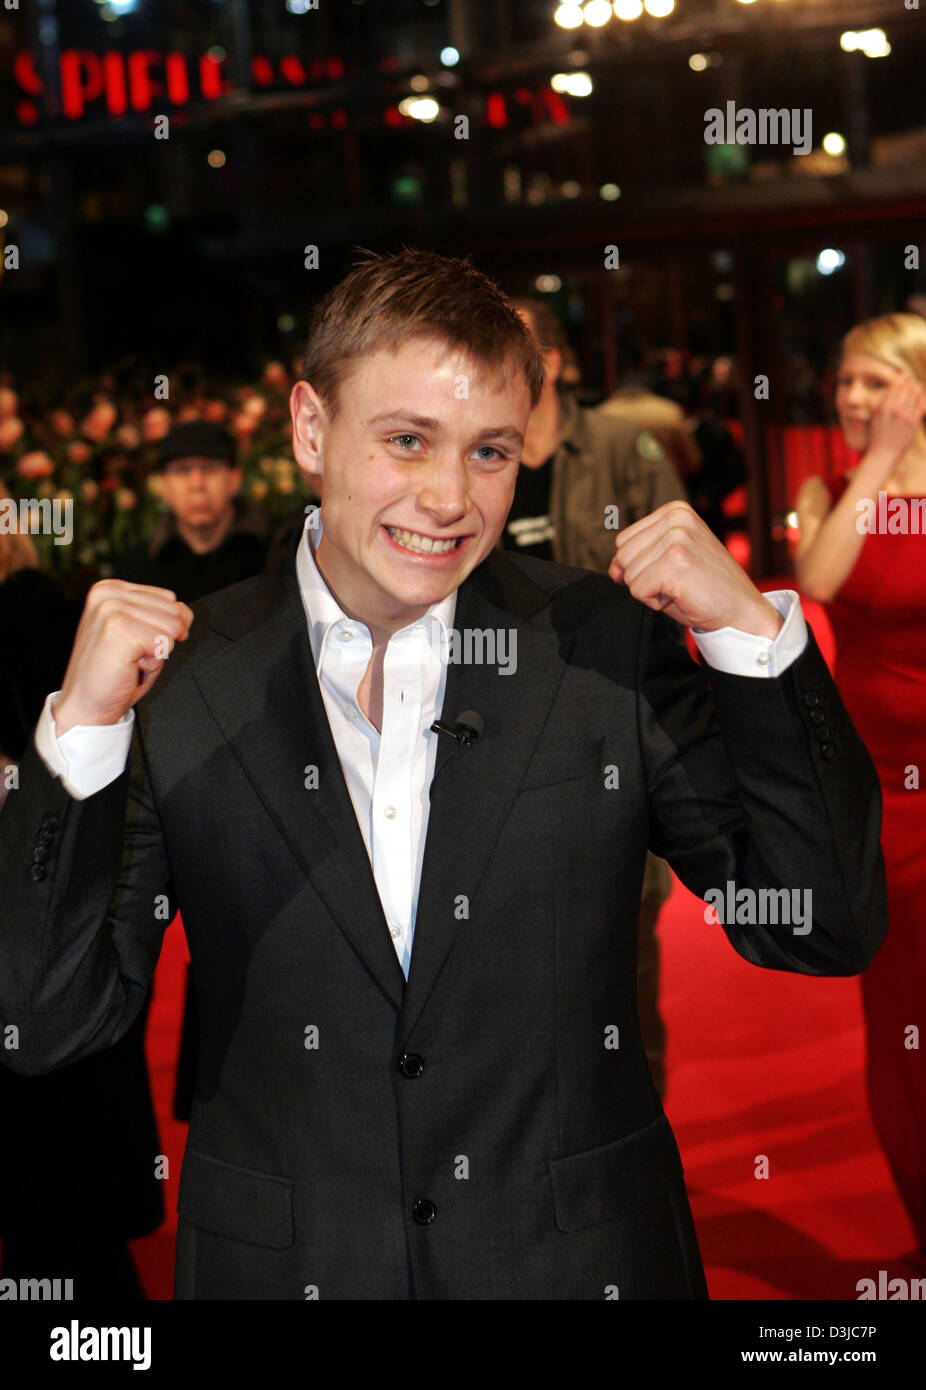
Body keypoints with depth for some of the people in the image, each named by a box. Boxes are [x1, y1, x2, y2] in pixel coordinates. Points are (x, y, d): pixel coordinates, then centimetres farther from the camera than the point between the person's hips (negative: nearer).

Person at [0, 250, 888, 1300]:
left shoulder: (613, 644, -7)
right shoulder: (176, 675, -8)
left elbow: (824, 932, -7)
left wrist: (751, 629, -16)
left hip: (583, 1262, 0)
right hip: (281, 1264, 0)